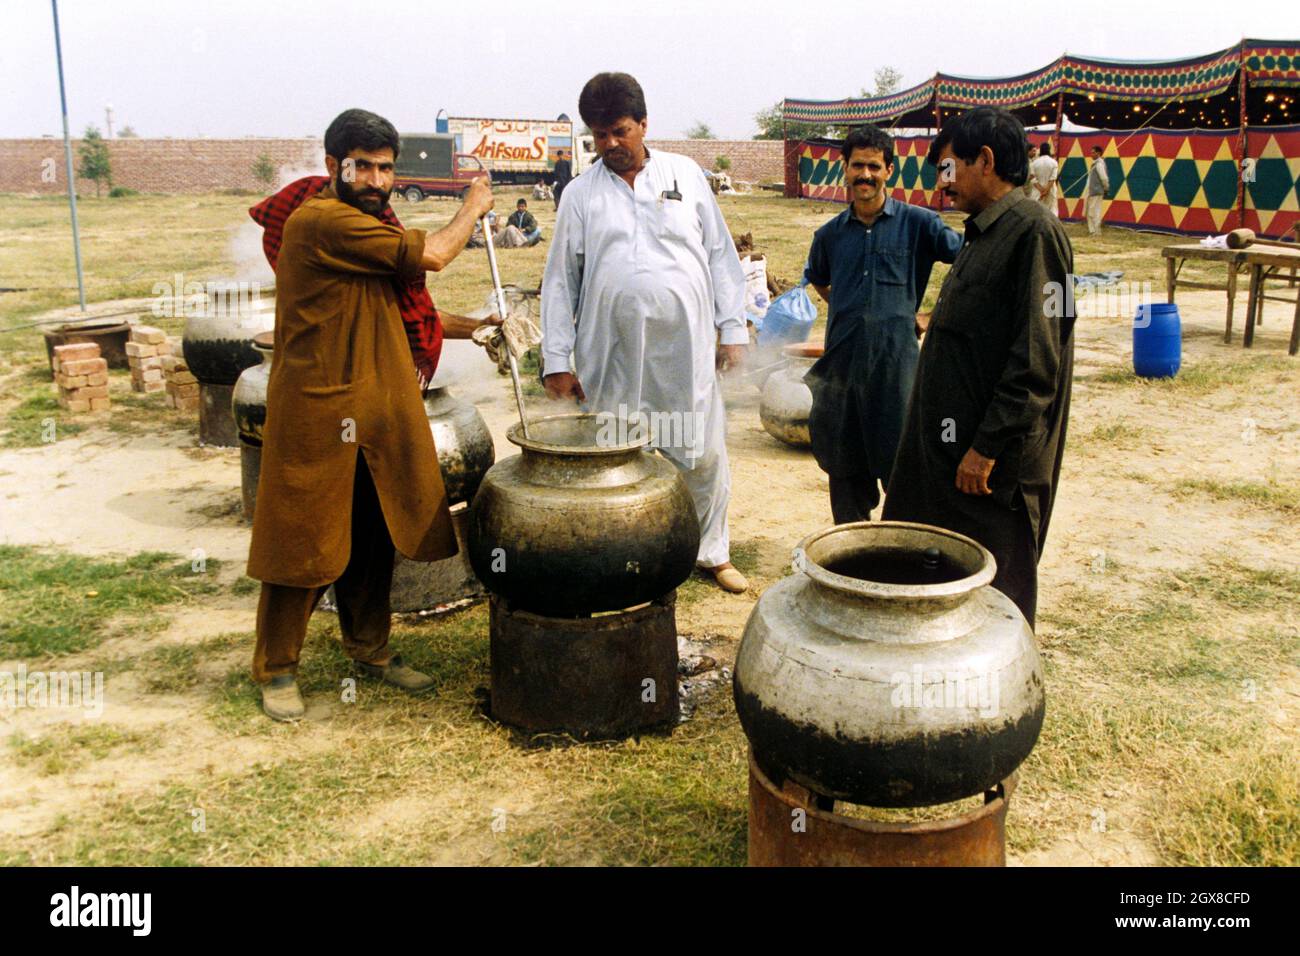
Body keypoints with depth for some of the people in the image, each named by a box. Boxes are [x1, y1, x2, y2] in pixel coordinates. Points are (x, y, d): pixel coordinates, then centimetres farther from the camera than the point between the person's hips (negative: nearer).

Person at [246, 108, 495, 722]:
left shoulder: (367, 224, 16)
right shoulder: (322, 220, -17)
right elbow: (431, 255, -18)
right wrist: (472, 208, -1)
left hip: (377, 410, 9)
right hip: (317, 414, -9)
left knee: (373, 538, 16)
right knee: (305, 543, 1)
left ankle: (369, 649, 31)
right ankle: (276, 669, 16)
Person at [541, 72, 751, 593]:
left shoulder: (686, 174, 8)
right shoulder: (580, 194, 6)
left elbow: (720, 255, 9)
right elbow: (560, 280, 5)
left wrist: (732, 330, 4)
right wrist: (556, 360, 0)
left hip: (686, 352, 1)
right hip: (611, 356, 0)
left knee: (703, 456, 8)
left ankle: (713, 552, 28)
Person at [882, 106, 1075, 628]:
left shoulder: (1034, 231, -15)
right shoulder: (982, 233, 14)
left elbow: (1035, 360, -21)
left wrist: (987, 448, -21)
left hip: (992, 462, -9)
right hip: (948, 446, 9)